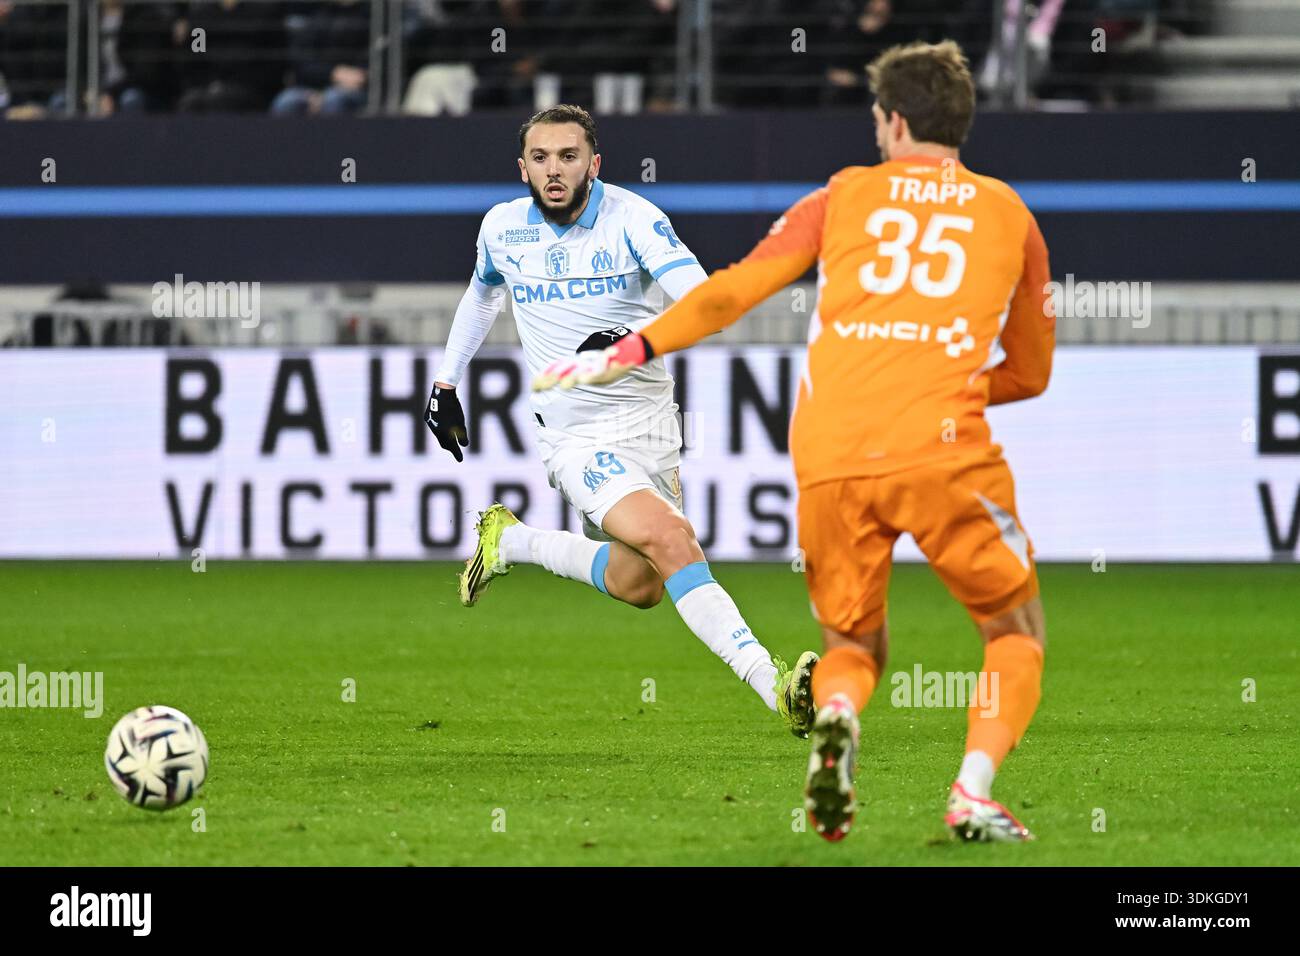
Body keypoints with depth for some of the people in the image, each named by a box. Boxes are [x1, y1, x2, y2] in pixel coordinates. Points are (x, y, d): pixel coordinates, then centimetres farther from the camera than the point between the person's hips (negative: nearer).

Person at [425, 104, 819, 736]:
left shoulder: (631, 218, -12)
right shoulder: (502, 227, -2)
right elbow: (483, 291, 23)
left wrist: (638, 339, -45)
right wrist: (446, 380, 23)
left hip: (652, 422, 2)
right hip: (579, 441, -2)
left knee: (639, 586, 11)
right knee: (670, 539, -25)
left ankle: (511, 542, 32)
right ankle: (773, 686, -35)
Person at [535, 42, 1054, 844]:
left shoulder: (846, 195, 17)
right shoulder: (1009, 214, 18)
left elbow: (733, 291, 17)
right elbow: (1030, 372, 26)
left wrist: (629, 352, 26)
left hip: (830, 458, 1)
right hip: (943, 448, -1)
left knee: (853, 644, 19)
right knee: (1016, 632, 15)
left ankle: (836, 718, -16)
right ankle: (974, 795, -8)